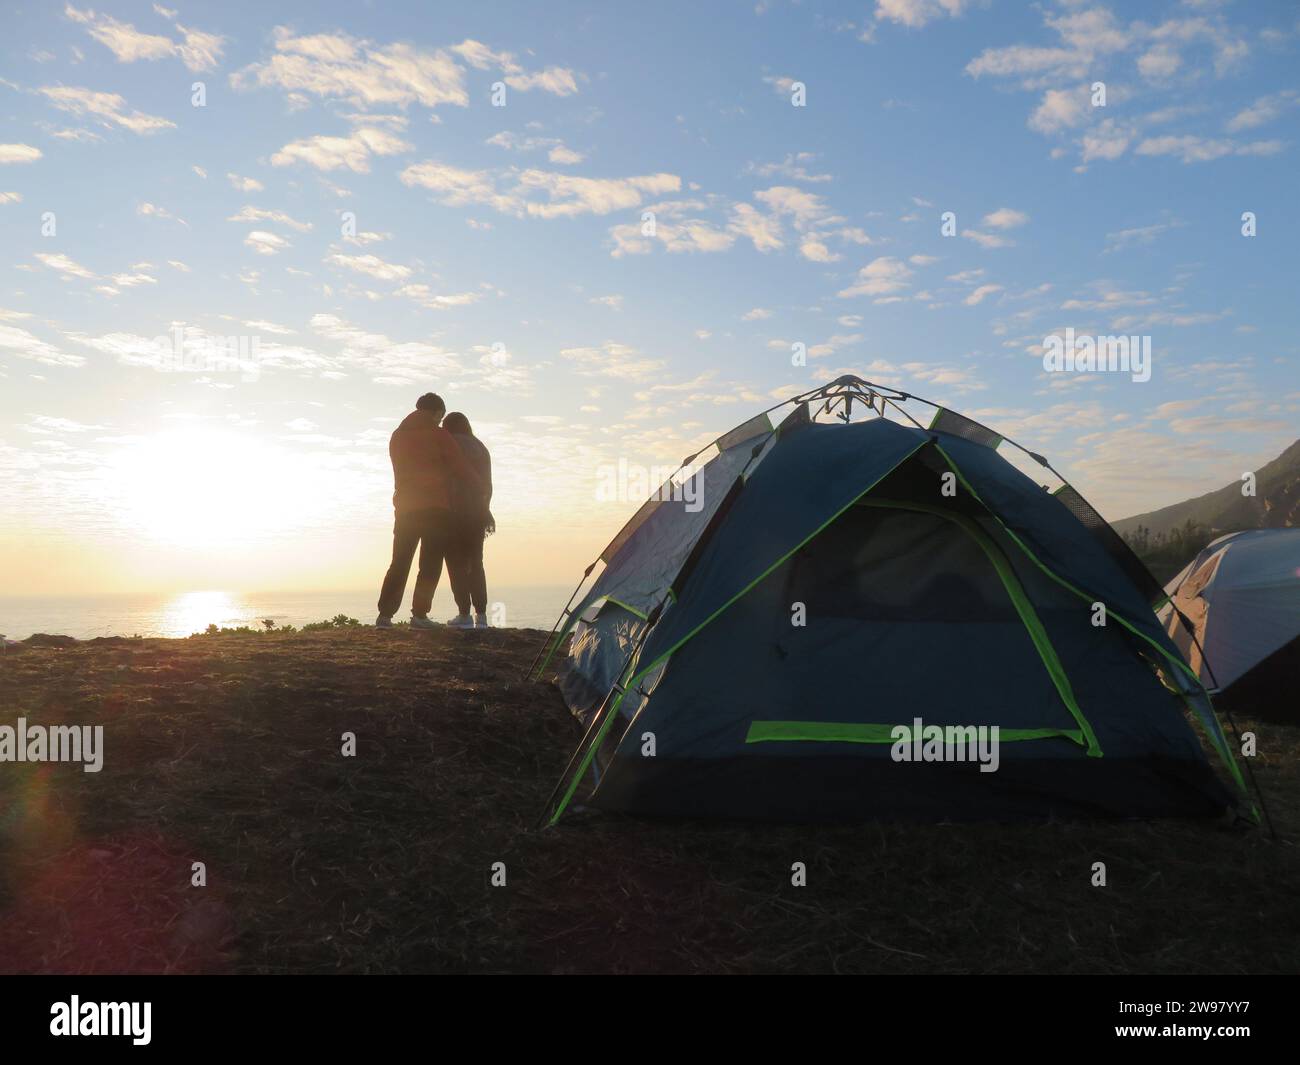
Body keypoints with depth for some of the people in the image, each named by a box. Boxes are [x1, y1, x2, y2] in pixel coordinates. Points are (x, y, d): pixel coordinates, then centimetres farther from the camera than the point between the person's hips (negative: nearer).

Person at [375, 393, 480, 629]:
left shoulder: (398, 435, 14)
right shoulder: (438, 435, -4)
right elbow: (461, 468, -4)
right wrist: (478, 483, 15)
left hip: (405, 507, 5)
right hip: (435, 508, -5)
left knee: (399, 563, 10)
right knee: (430, 565, -1)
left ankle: (385, 614, 6)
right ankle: (419, 614, -7)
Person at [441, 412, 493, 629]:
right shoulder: (480, 447, 17)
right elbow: (487, 484, 15)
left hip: (454, 511, -6)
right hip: (477, 511, 6)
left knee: (456, 562, -3)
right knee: (475, 562, 11)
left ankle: (464, 614, -9)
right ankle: (481, 614, 5)